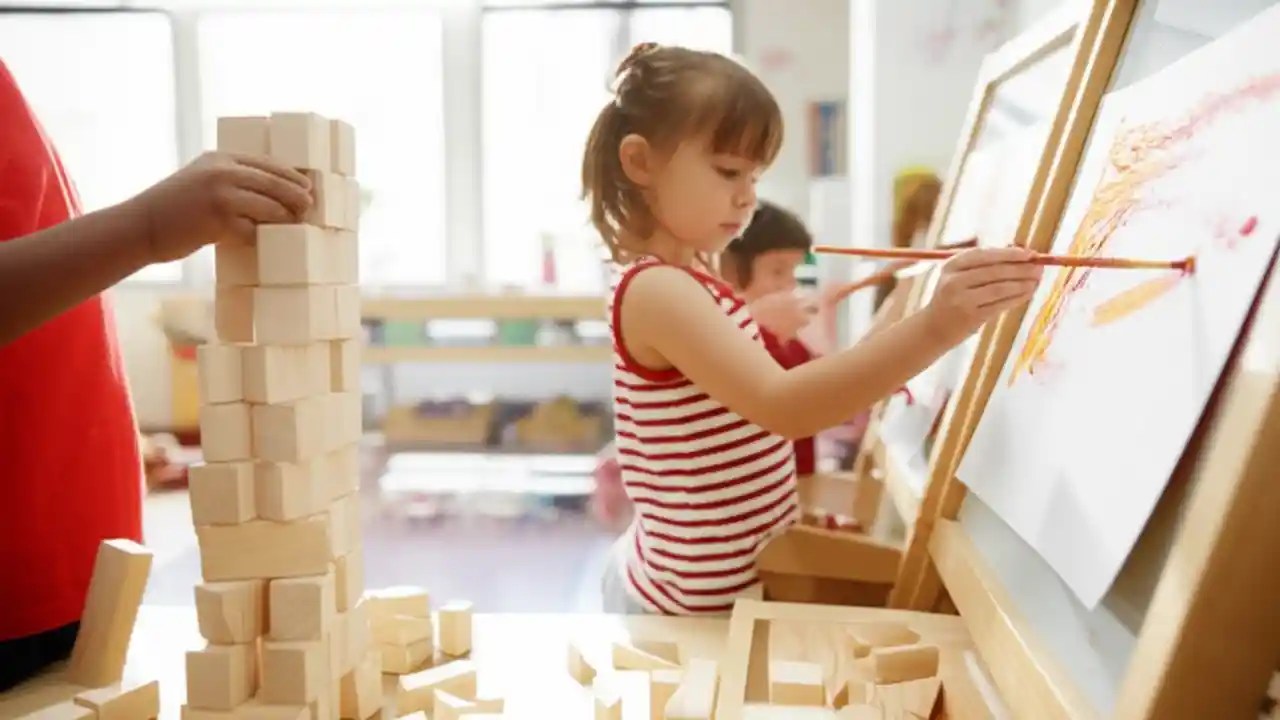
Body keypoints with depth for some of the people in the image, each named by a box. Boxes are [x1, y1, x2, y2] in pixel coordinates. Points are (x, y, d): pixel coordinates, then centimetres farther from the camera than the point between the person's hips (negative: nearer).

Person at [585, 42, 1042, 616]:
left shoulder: (683, 284, 9)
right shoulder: (657, 290, -23)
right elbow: (779, 405, -36)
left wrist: (867, 379, 3)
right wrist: (933, 330, -45)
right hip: (696, 605, -9)